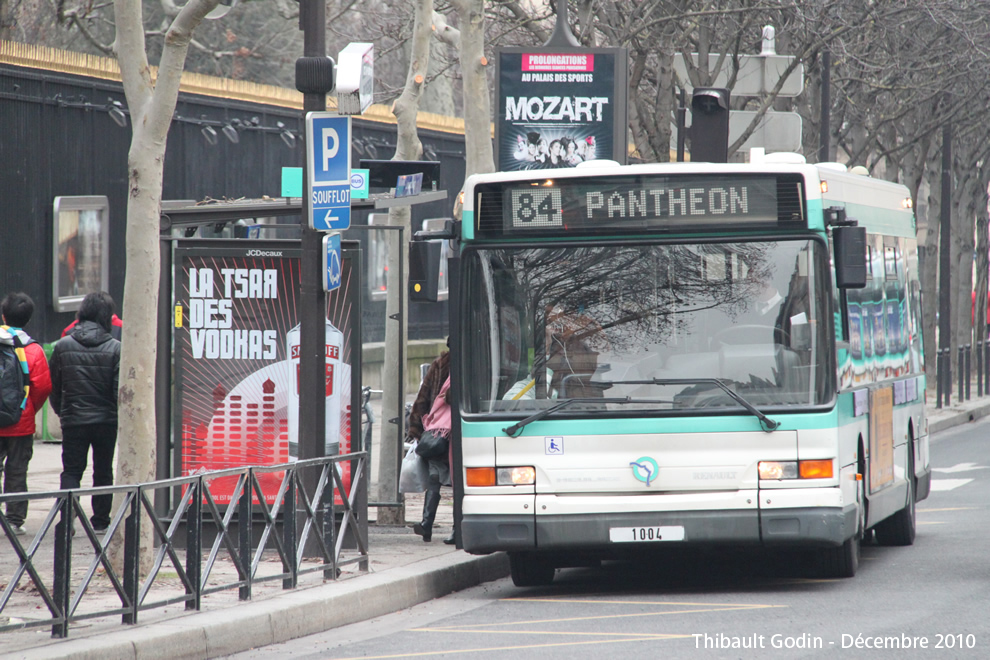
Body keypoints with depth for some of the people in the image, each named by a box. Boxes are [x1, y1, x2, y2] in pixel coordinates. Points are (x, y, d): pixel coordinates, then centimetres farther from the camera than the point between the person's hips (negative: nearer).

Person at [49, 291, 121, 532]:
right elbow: (120, 389, -10)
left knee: (71, 471, 4)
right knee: (103, 472, 14)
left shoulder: (63, 346, -2)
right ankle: (100, 520, 17)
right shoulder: (115, 348, -9)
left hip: (73, 420, 1)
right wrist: (120, 416, 2)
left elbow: (54, 386, 4)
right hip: (106, 420, 0)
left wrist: (61, 412, 17)